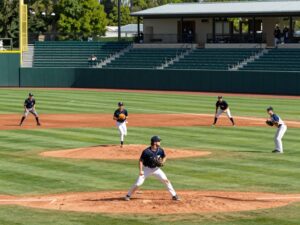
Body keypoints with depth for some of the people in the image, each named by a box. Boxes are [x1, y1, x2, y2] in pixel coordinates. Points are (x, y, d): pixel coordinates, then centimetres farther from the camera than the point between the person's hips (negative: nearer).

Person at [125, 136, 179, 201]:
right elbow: (141, 161, -15)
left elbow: (164, 156, 10)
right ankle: (128, 195, 11)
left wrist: (162, 162, -9)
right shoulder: (146, 151, -23)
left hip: (156, 169, 3)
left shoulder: (160, 150, -10)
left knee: (166, 180, -8)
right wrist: (141, 171, -21)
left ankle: (174, 195, 2)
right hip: (147, 169, -3)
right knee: (138, 183, -9)